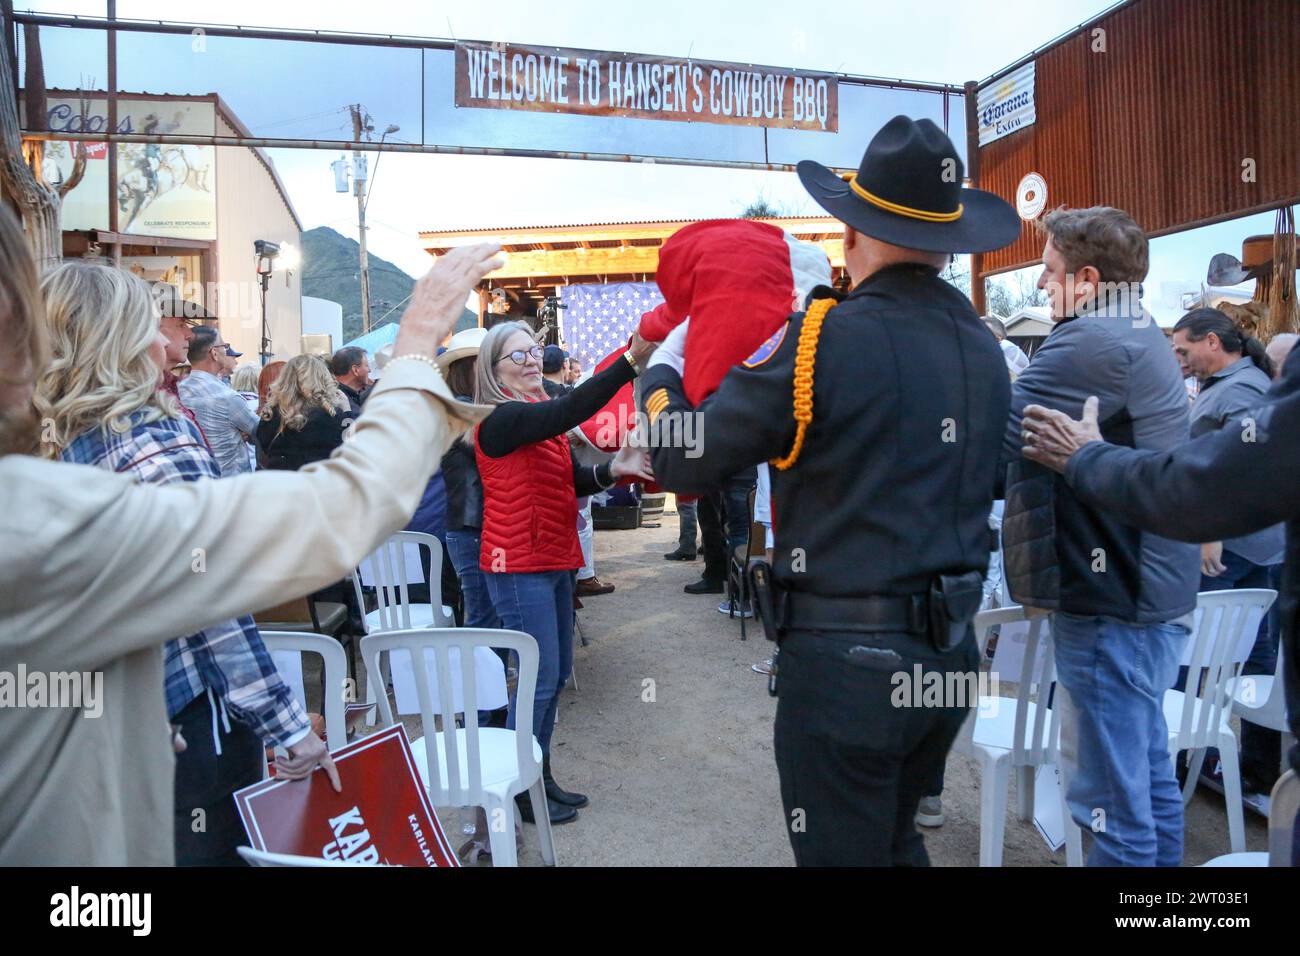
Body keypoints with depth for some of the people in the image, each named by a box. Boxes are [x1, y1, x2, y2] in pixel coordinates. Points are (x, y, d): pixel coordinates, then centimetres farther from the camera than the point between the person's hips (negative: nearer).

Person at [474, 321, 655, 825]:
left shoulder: (539, 415, 13)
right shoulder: (500, 419, -15)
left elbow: (573, 479, 9)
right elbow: (567, 412, -31)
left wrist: (613, 469, -12)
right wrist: (630, 361, -38)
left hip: (553, 560, 9)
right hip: (519, 565, -9)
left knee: (557, 673, 14)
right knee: (540, 677, -4)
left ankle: (541, 775, 28)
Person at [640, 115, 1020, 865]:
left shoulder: (821, 340, -16)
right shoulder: (984, 348, 3)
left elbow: (681, 462, -11)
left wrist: (663, 371, 9)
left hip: (845, 657, -6)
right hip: (951, 652, 7)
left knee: (843, 851, 11)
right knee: (895, 841, 26)